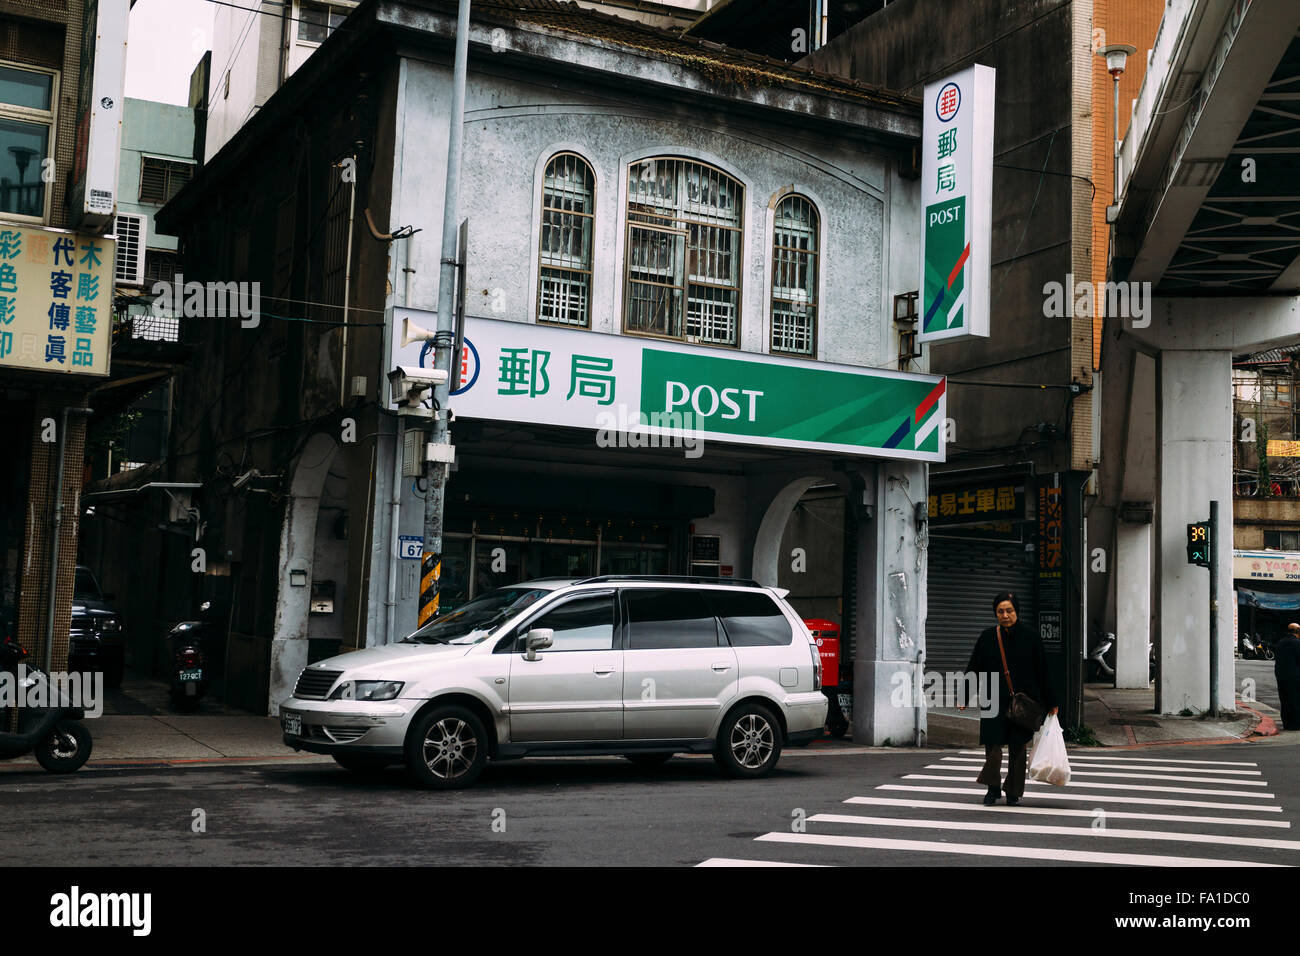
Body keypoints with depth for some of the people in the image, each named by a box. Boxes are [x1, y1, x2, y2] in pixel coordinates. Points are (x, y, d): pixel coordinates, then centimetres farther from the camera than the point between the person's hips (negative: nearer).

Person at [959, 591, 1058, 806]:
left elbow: (1042, 671, 2)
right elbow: (973, 669, 6)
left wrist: (1050, 704, 4)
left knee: (1018, 746, 5)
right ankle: (993, 788, 13)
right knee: (993, 742, -4)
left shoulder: (1029, 637, -1)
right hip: (994, 702, 0)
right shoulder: (987, 638, 2)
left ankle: (1014, 792, 18)